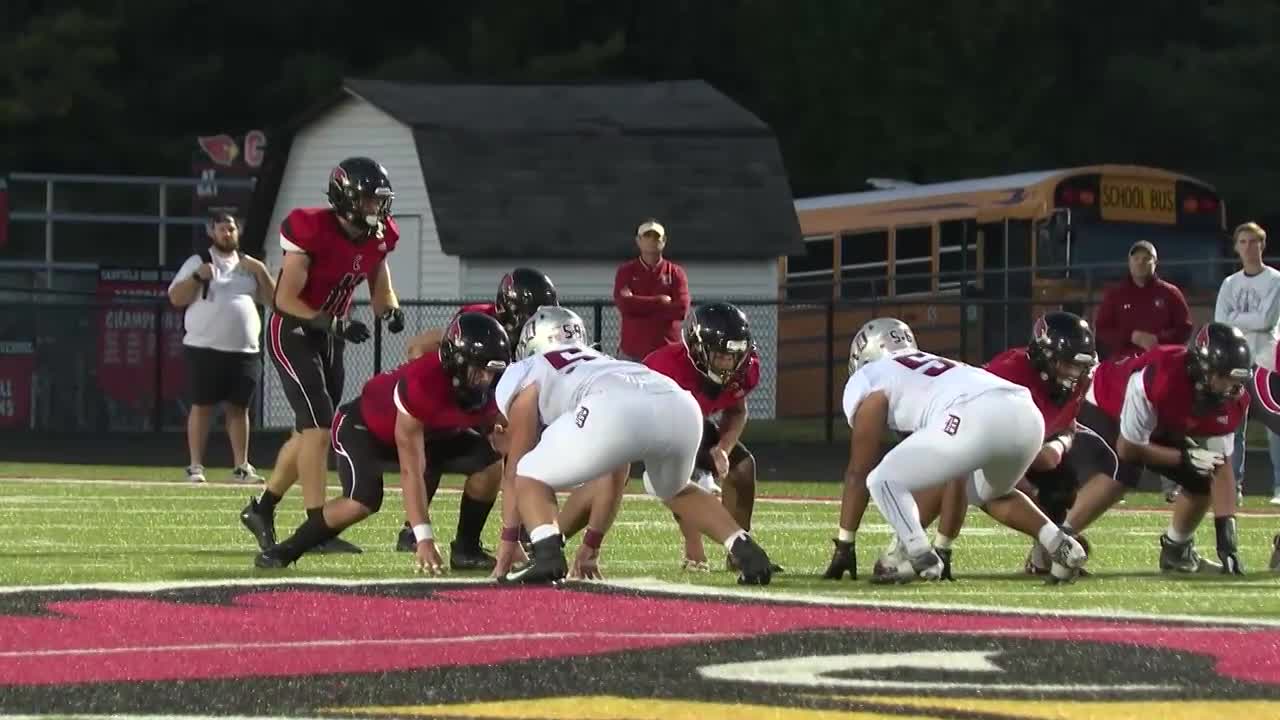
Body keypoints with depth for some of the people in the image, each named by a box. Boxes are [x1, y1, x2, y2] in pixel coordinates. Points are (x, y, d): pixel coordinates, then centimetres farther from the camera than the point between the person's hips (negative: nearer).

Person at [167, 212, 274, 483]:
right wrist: (198, 277, -17)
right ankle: (195, 466, -1)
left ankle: (241, 466, 10)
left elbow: (272, 298, 10)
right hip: (205, 348, -4)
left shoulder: (249, 265, 15)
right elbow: (176, 298, -4)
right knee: (202, 406, -3)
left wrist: (261, 272, -4)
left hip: (245, 351, 4)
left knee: (238, 407, 6)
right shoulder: (198, 262, 3)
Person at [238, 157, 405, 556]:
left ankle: (262, 508, 27)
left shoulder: (378, 239, -2)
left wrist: (391, 310, -13)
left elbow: (381, 291, 11)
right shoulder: (312, 231, -24)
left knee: (311, 432, 12)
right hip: (293, 334, -8)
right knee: (318, 426, -16)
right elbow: (286, 299, -22)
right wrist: (335, 324, -31)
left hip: (328, 337, 8)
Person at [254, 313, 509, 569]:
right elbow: (411, 471, -41)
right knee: (364, 500, -31)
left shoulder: (493, 391, -25)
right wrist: (424, 539, -46)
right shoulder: (421, 385, -42)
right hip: (365, 426, -7)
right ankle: (285, 551, -14)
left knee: (489, 458, -13)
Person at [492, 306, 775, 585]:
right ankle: (747, 552, 18)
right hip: (681, 408, 6)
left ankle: (547, 554, -10)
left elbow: (515, 468, 27)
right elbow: (613, 478, 48)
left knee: (531, 478, 16)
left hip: (616, 412, -6)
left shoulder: (523, 376, 29)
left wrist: (508, 542, 34)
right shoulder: (600, 364, 45)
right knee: (674, 490, 36)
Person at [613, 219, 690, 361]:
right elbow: (623, 304, -11)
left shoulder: (675, 273, 7)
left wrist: (638, 304, -8)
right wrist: (659, 301, -9)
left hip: (667, 353, 0)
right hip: (632, 353, 0)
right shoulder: (626, 271, 6)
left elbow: (681, 308, -9)